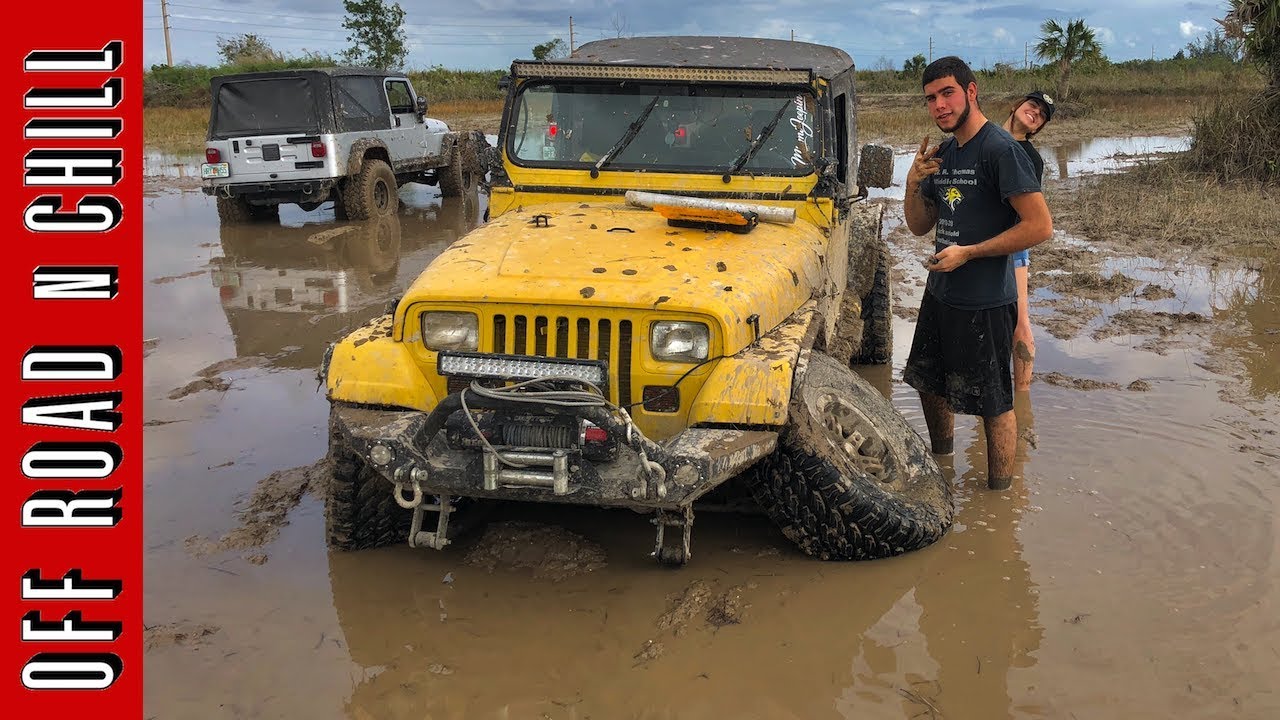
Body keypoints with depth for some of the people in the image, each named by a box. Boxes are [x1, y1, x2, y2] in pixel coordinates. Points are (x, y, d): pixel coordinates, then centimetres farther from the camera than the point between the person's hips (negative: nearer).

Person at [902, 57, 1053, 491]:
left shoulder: (999, 150, -16)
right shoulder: (942, 154, 9)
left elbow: (1040, 226, -21)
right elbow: (919, 226, 14)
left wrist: (968, 252, -19)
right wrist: (913, 183, -5)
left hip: (984, 303, -9)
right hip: (939, 293, 9)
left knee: (993, 404, 1)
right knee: (931, 385, 22)